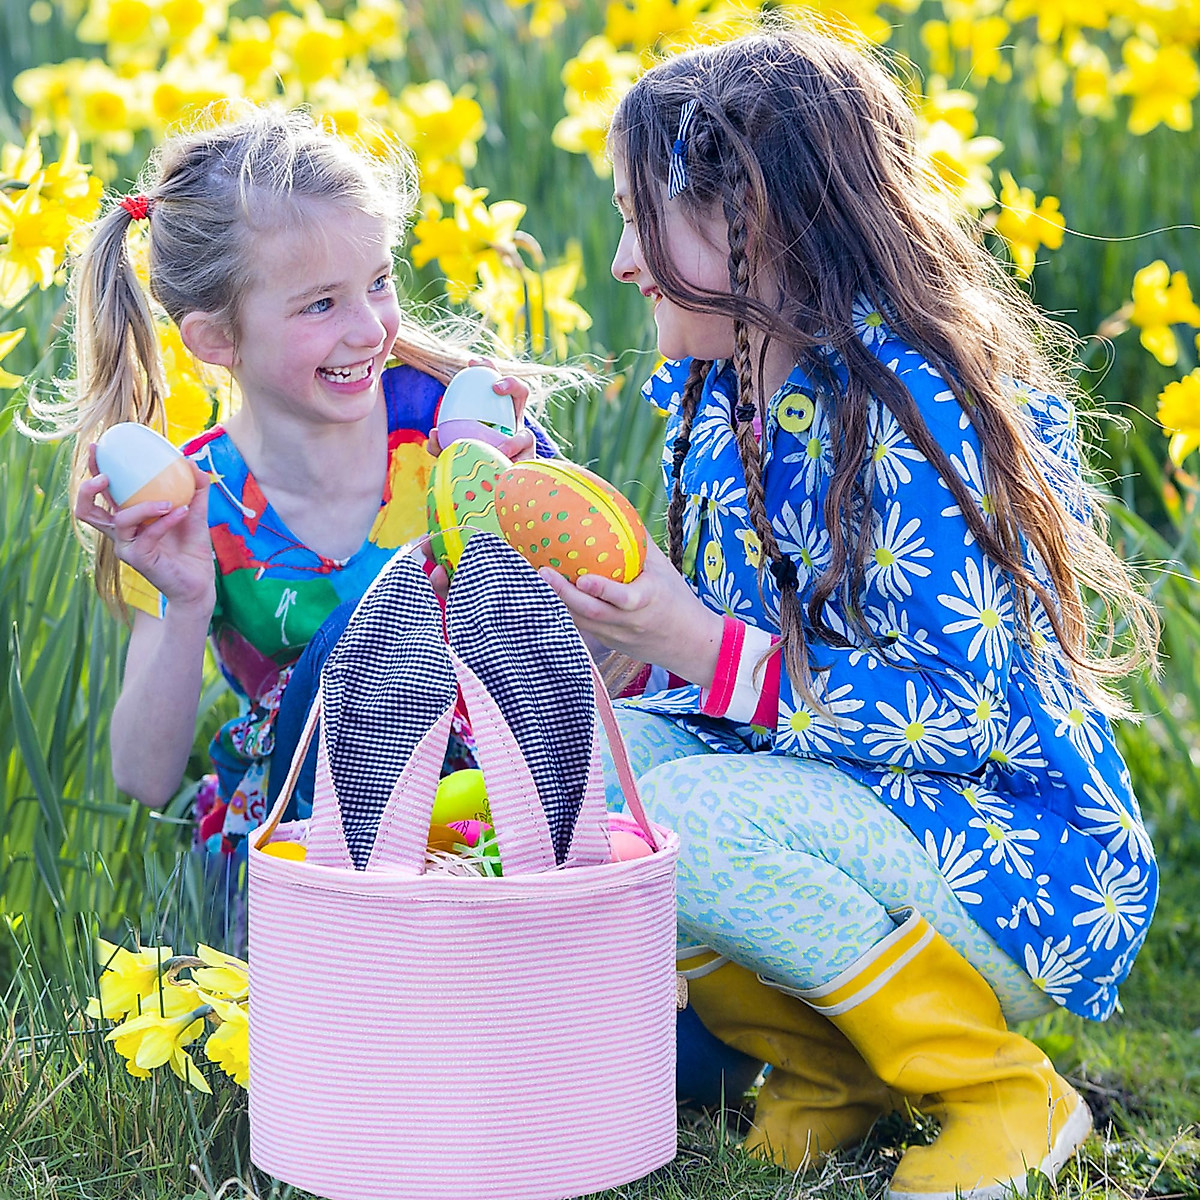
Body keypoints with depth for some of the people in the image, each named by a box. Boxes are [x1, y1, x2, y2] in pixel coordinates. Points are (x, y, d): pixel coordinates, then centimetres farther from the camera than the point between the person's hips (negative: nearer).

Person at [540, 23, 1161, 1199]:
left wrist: (707, 650, -27)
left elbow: (986, 710, -26)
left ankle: (1011, 1096, -10)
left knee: (689, 822, -32)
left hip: (1022, 866, -8)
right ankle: (826, 1064, 4)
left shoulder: (905, 406, -22)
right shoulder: (717, 396, 4)